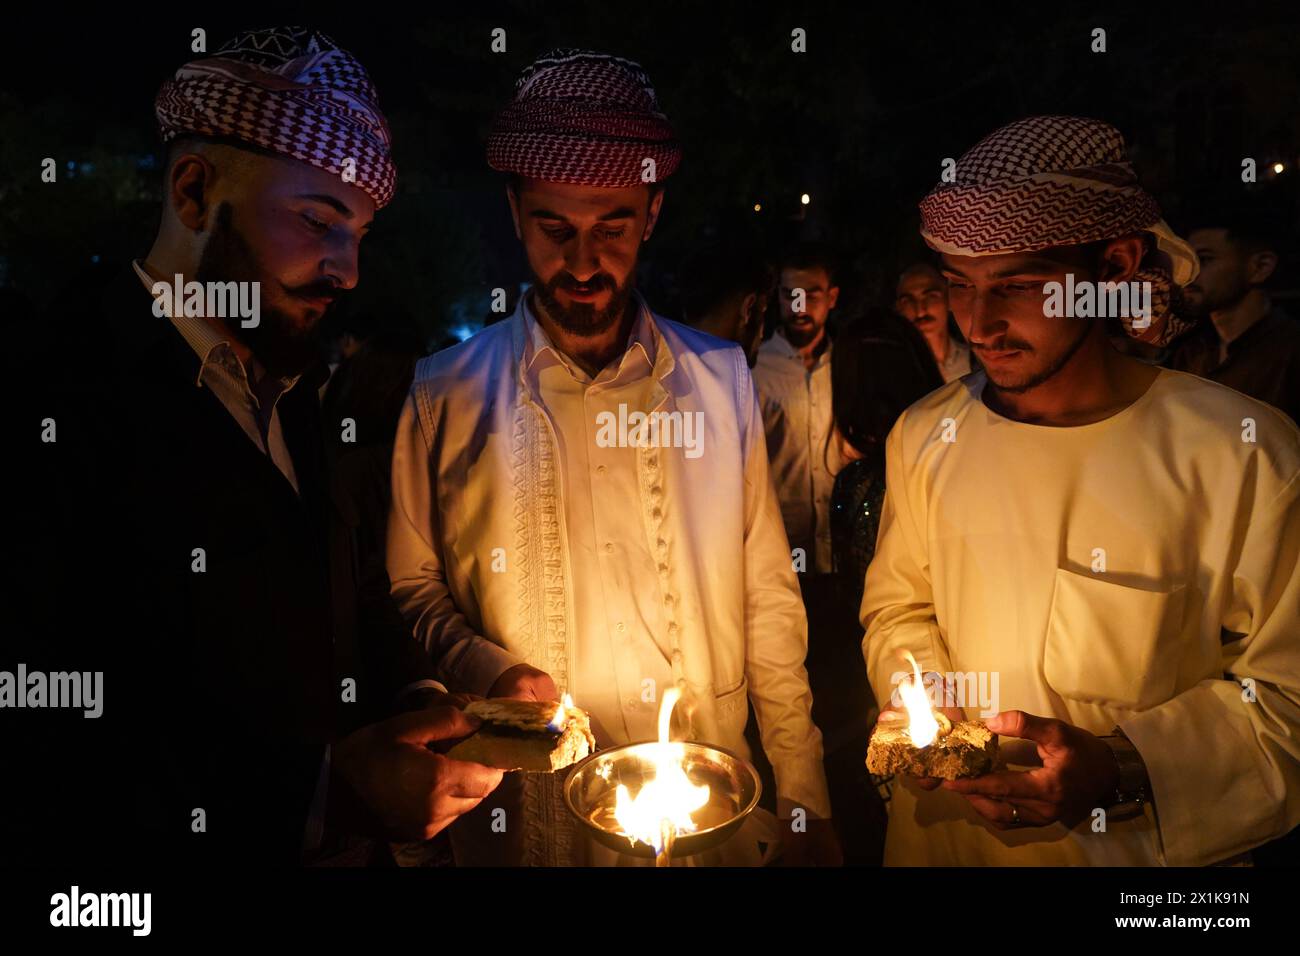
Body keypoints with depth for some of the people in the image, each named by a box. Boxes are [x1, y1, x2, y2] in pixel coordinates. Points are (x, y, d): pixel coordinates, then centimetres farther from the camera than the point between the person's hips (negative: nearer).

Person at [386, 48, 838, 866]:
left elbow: (768, 599, 0)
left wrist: (804, 799, 1)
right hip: (524, 812, -1)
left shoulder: (720, 380, -3)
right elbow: (413, 587, 3)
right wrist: (487, 670, -16)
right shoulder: (447, 394, -6)